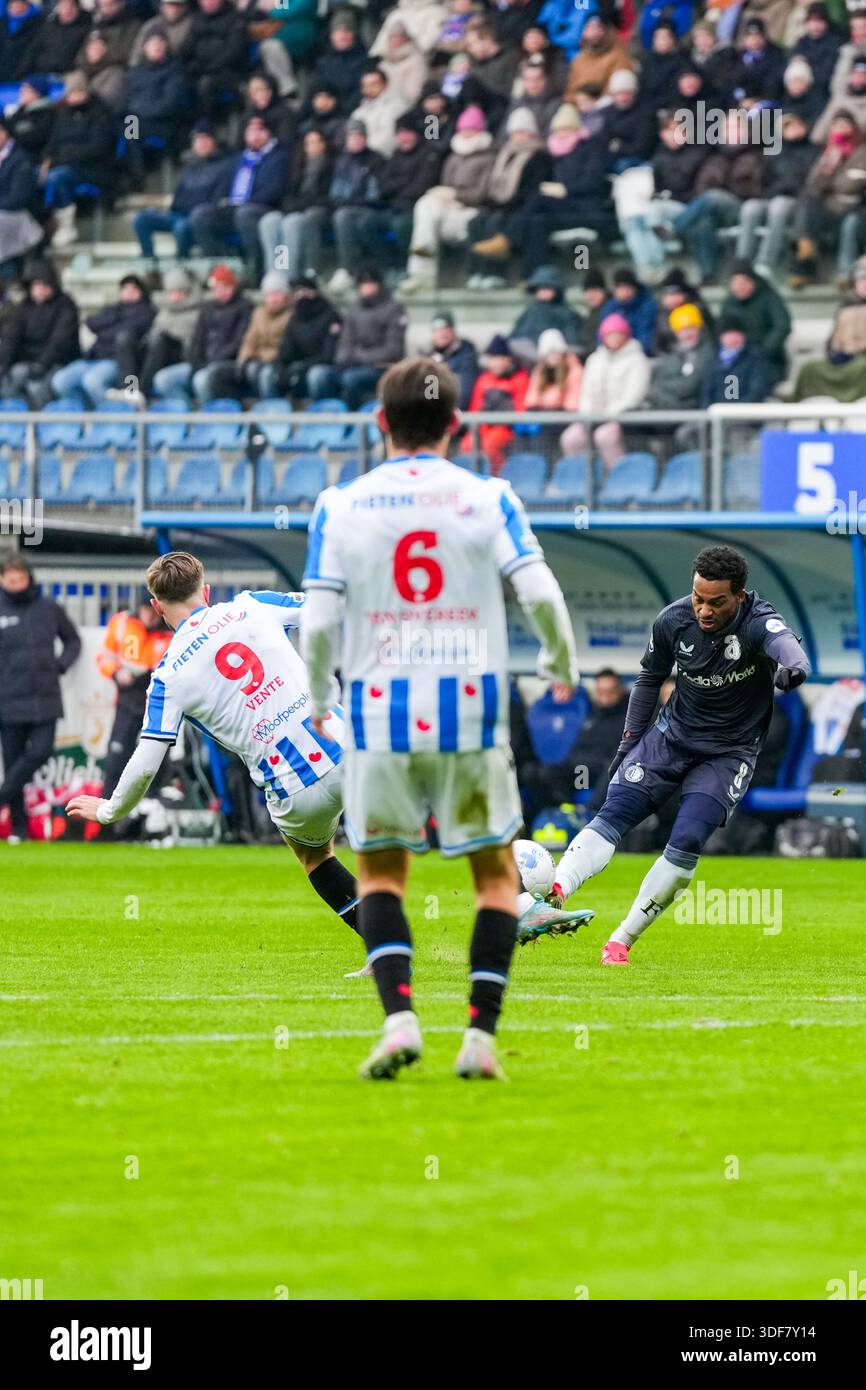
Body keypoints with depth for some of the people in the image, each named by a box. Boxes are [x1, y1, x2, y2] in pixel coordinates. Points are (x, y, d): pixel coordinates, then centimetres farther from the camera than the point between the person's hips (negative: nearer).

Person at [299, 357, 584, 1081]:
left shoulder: (339, 506, 1)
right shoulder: (488, 498, -1)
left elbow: (318, 620, -4)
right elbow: (539, 593, -9)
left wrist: (318, 697, 14)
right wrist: (562, 660, 11)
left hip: (378, 712, 1)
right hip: (471, 712, 0)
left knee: (381, 872, 14)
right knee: (497, 872, 13)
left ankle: (399, 1014, -8)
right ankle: (481, 1034, 2)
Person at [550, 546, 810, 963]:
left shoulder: (757, 623, -24)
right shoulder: (674, 620, -11)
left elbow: (785, 644, -47)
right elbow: (650, 678, 7)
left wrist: (792, 667, -71)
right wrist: (630, 740, 8)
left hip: (729, 752, -3)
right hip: (671, 736, 3)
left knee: (687, 841, -18)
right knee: (612, 816, -14)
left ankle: (623, 939, -8)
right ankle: (552, 895, -28)